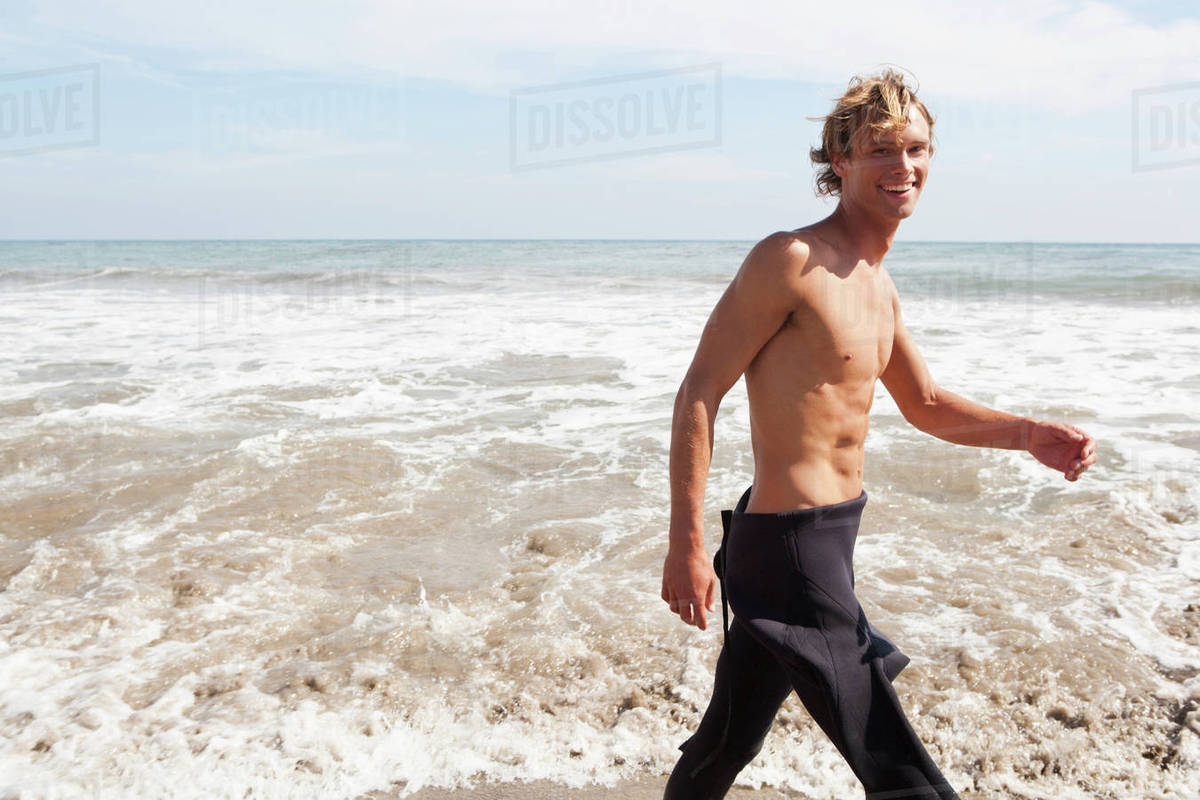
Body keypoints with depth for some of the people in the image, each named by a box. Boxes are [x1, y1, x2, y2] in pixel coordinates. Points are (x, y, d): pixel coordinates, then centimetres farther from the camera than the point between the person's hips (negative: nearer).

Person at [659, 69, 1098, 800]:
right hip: (789, 546, -9)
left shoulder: (879, 285, 14)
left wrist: (1027, 434, 6)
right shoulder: (791, 260, -15)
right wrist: (687, 544, -21)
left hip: (832, 538, 9)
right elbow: (699, 392, -17)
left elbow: (925, 406, 23)